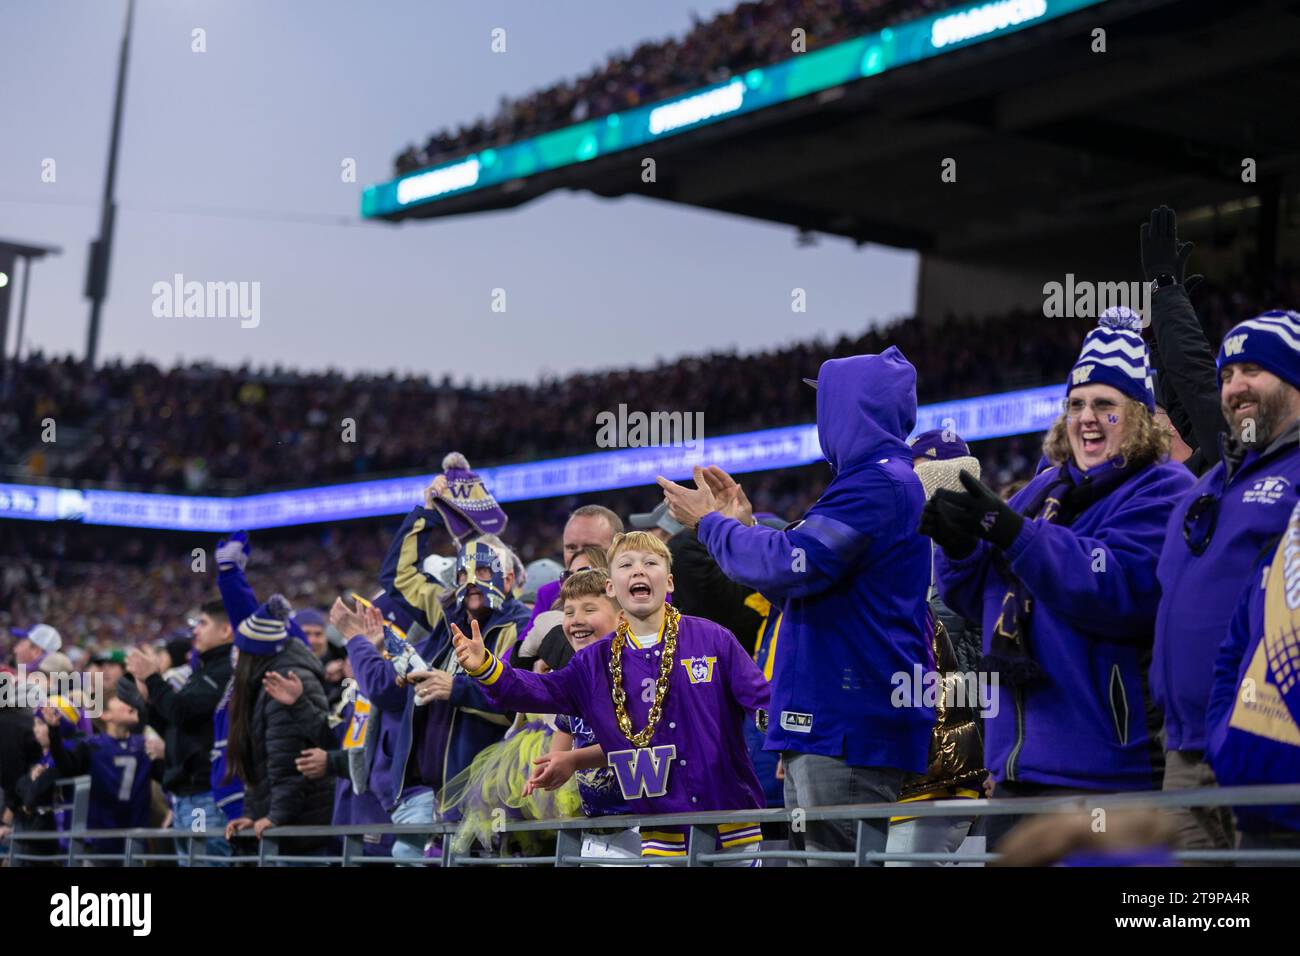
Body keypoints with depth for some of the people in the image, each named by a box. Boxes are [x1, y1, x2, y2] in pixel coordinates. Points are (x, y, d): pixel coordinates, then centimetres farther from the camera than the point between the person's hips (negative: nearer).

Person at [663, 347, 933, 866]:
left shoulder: (878, 484, -13)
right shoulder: (879, 482, 23)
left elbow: (792, 565, -20)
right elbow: (800, 587, 28)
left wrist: (712, 524, -5)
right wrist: (741, 520, 22)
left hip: (850, 727, -11)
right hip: (827, 723, 11)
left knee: (839, 856, -11)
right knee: (807, 853, 12)